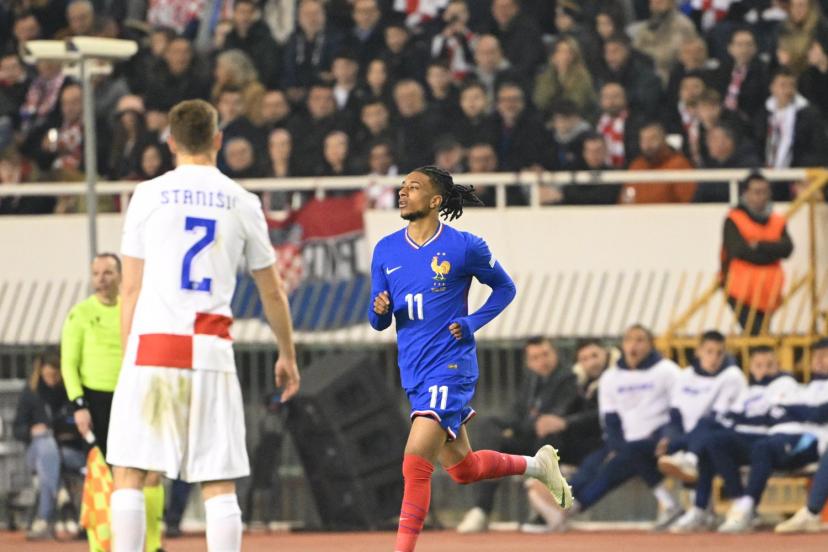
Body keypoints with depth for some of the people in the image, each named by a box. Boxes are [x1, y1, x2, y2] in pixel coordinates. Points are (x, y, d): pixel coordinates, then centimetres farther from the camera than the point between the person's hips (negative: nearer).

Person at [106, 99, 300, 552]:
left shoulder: (148, 195, 6)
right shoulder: (242, 202, 10)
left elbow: (130, 289, 5)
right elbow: (272, 293, 18)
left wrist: (126, 356, 11)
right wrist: (287, 354, 32)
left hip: (153, 345, -1)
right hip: (212, 351, 1)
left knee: (128, 476, 1)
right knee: (219, 484, 4)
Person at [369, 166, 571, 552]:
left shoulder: (464, 247, -7)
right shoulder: (385, 251, 5)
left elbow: (505, 288, 7)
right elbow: (379, 323, 10)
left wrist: (472, 323, -8)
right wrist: (379, 310, -14)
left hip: (450, 367, -6)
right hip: (414, 373, 6)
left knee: (416, 463, -19)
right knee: (464, 469, 15)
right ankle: (537, 465, 39)